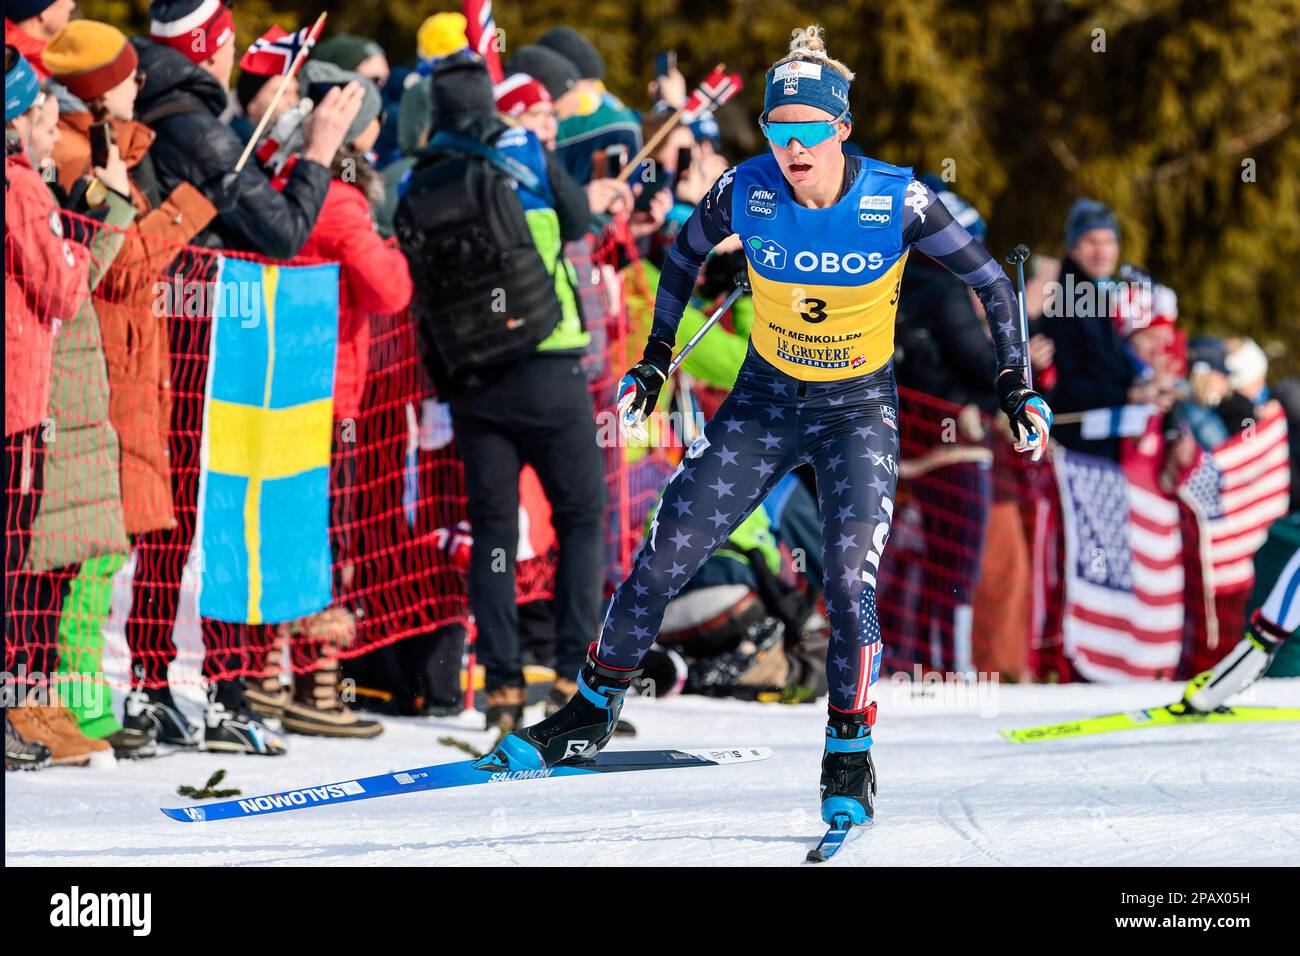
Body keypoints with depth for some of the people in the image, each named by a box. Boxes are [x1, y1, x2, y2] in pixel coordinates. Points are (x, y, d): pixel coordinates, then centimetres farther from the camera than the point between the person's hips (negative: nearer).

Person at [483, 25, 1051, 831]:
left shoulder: (897, 202, -21)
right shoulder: (747, 191, -16)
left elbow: (990, 280, -8)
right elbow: (687, 254, 6)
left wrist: (1016, 386, -12)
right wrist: (654, 360, 8)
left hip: (860, 410, -2)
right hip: (764, 401, 2)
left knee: (850, 583, -19)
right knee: (664, 559, 0)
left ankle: (849, 763, -2)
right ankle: (593, 716, 19)